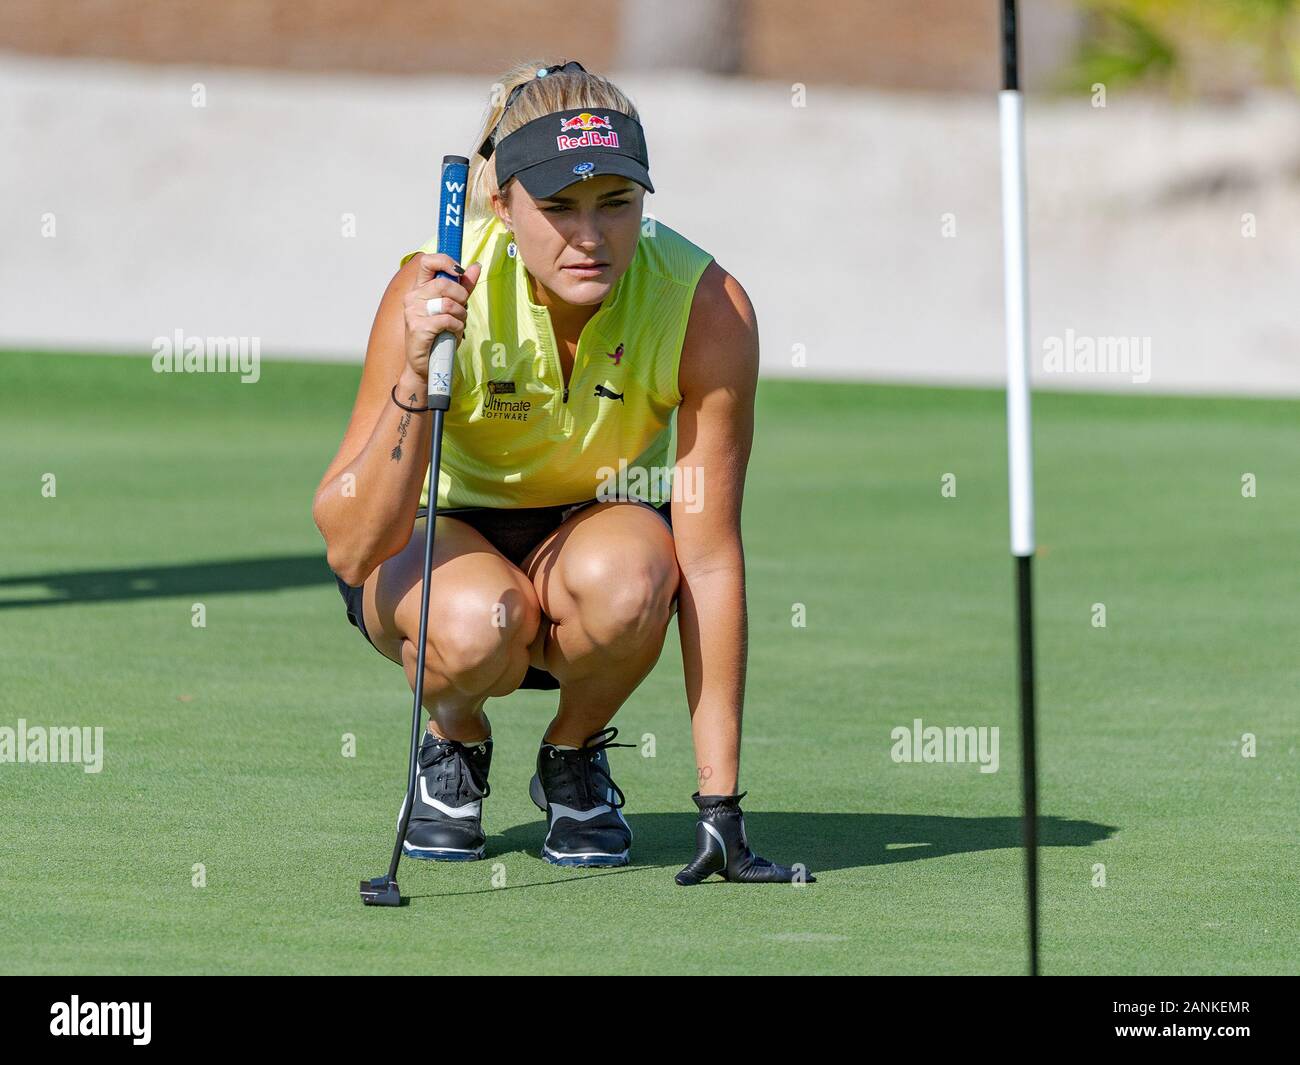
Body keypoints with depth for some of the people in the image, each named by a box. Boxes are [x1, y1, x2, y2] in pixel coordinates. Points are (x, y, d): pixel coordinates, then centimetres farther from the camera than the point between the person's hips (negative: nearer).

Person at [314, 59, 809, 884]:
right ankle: (454, 741, 0)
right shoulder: (437, 294, -29)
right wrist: (416, 375, -48)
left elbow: (709, 558, -25)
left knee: (626, 575, -36)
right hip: (442, 533, -1)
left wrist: (720, 801, -28)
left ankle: (575, 755, -2)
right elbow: (350, 547, -32)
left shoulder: (707, 306, -26)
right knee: (480, 619, -37)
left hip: (599, 522, 2)